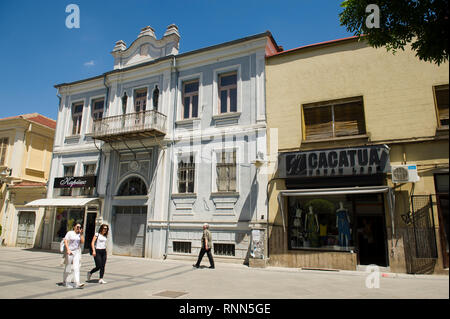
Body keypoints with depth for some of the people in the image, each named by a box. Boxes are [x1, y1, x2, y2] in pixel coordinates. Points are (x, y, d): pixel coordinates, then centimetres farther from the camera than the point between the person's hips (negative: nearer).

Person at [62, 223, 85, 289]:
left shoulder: (80, 234, 9)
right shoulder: (70, 233, -2)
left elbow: (82, 242, -3)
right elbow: (65, 241, -8)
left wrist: (81, 234, -7)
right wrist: (68, 249, -18)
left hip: (77, 252, 3)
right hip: (70, 252, -3)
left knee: (76, 267, -7)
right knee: (68, 267, 9)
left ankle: (77, 283, -13)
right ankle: (65, 282, 31)